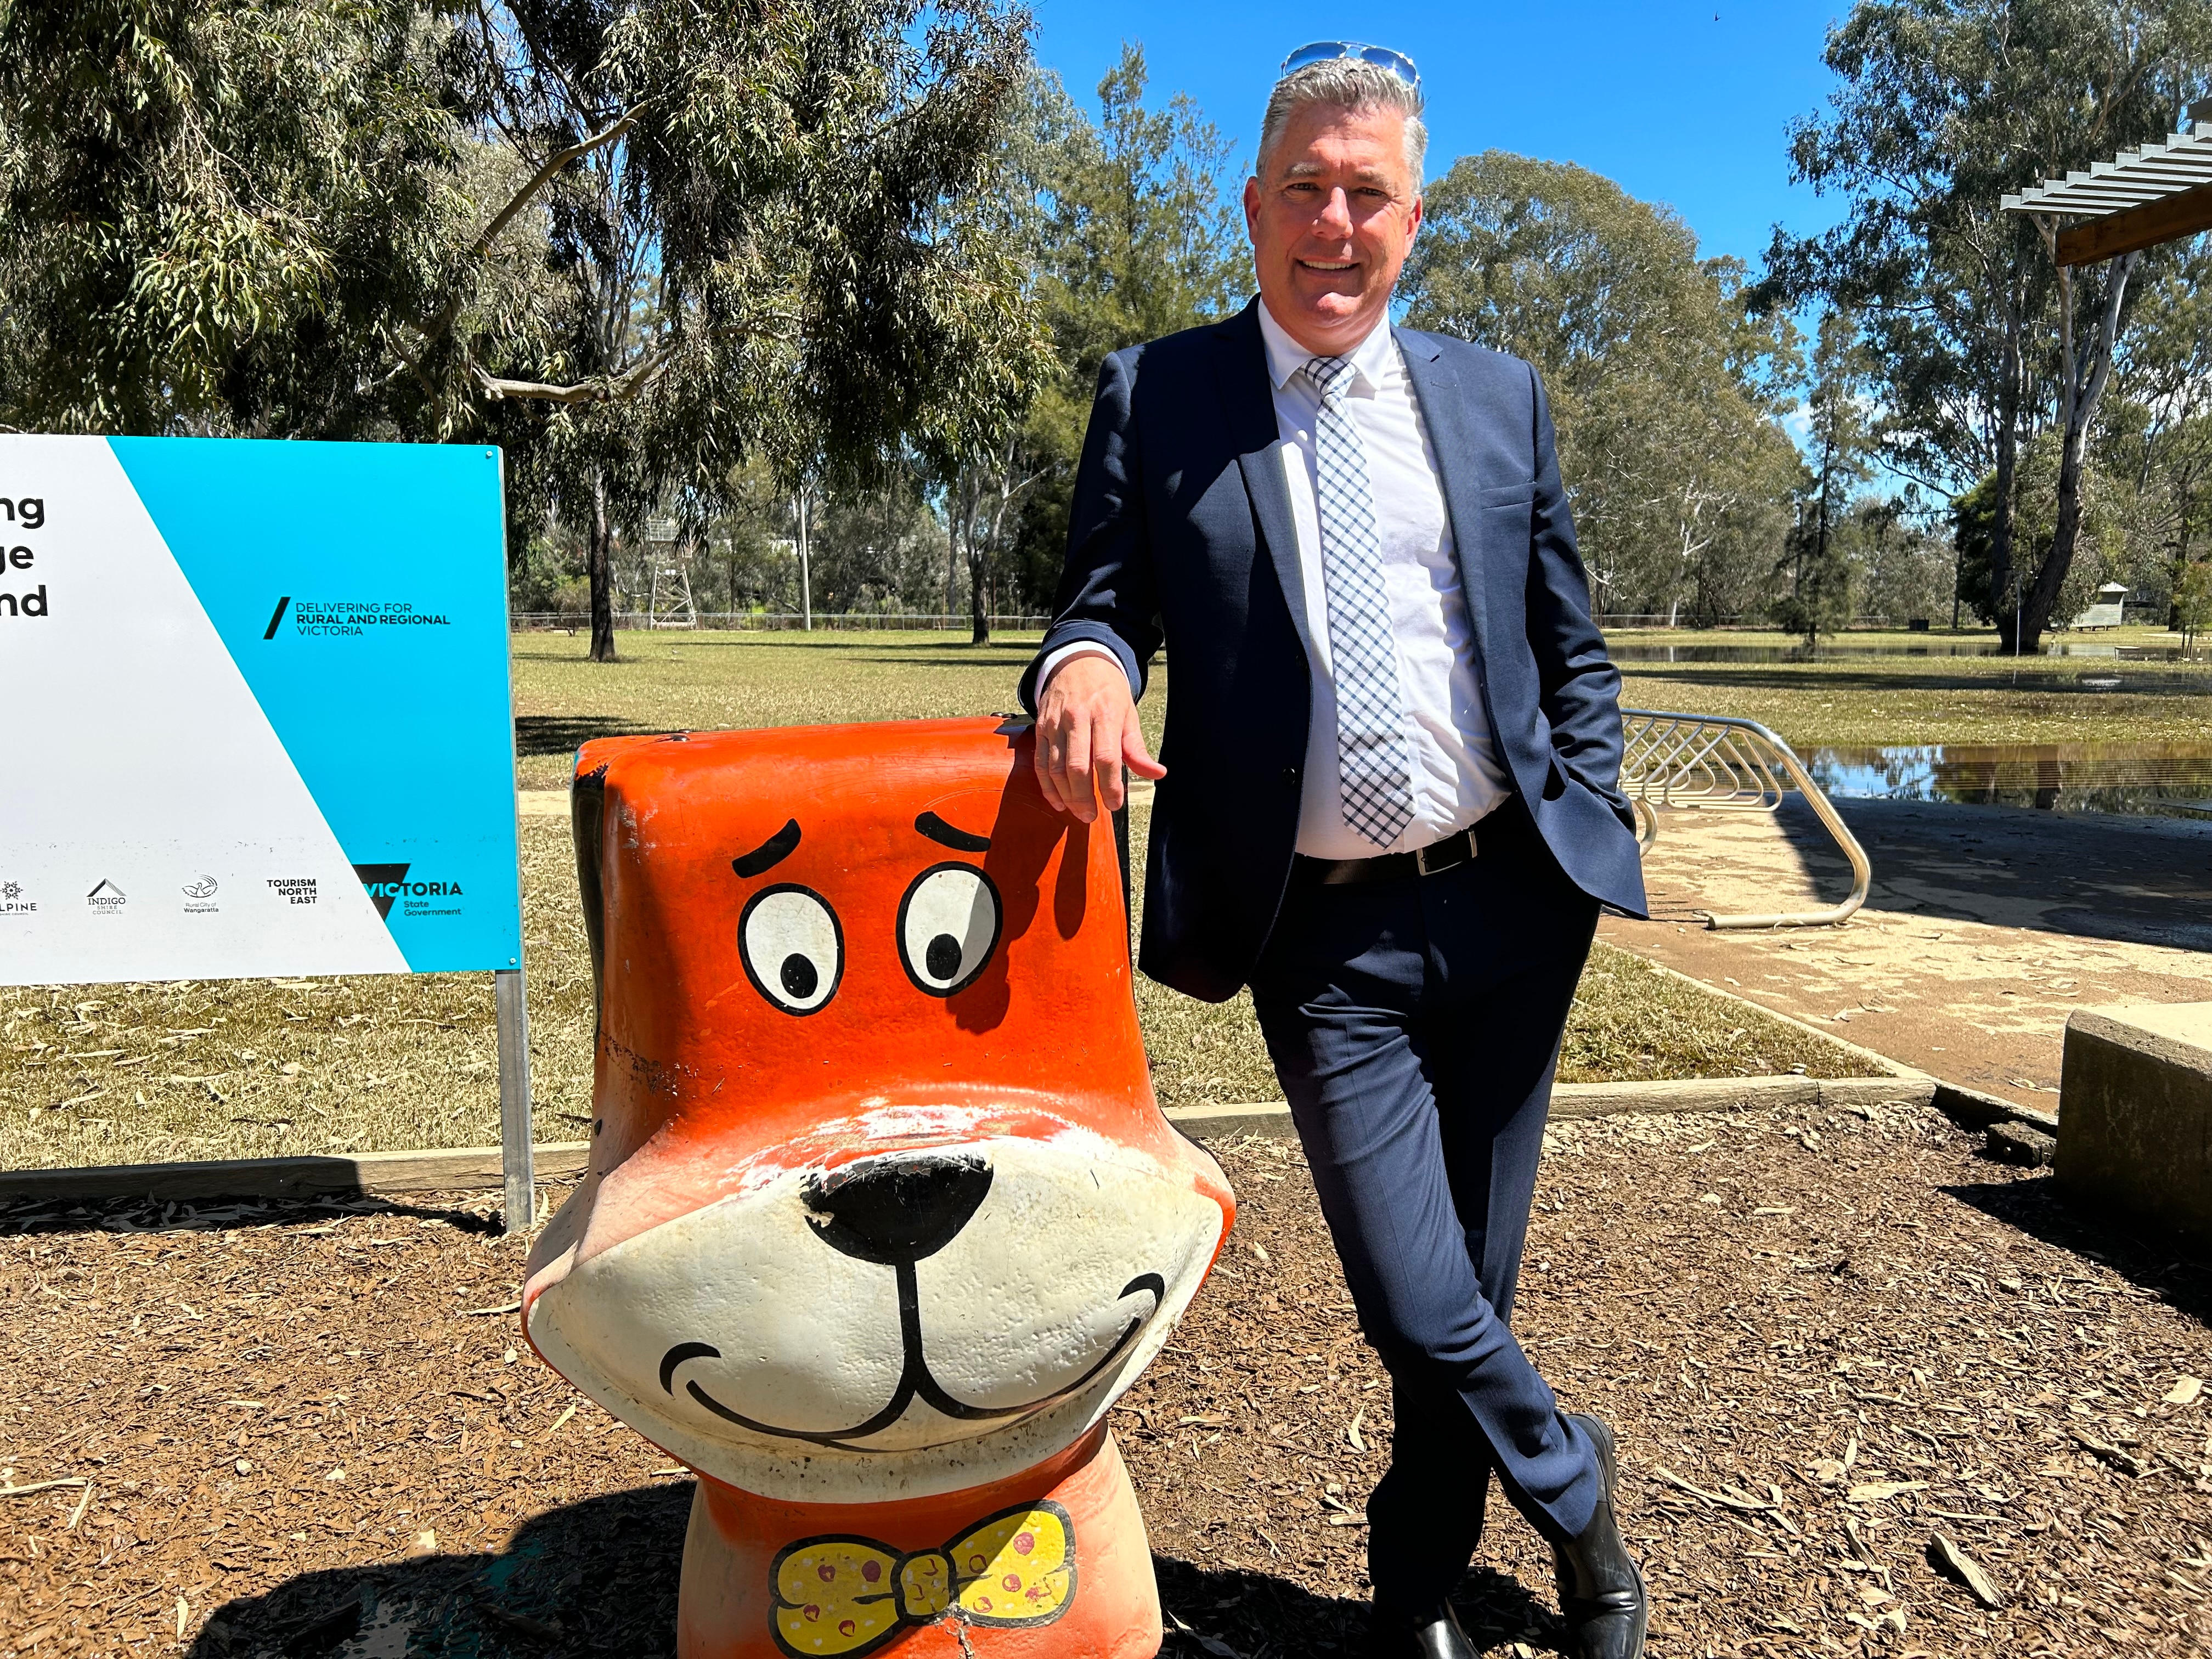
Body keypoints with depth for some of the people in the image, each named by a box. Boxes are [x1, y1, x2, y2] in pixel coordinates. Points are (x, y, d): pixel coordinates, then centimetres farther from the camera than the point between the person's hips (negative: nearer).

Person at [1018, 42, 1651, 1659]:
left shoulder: (1499, 397, 9)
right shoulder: (1152, 398, 1)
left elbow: (1571, 646, 14)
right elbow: (1103, 605, 2)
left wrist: (1592, 826, 5)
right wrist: (1088, 662, -21)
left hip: (1512, 905, 3)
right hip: (1327, 941, -2)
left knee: (1478, 1282, 14)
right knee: (1422, 1311, -5)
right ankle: (1575, 1493, 29)